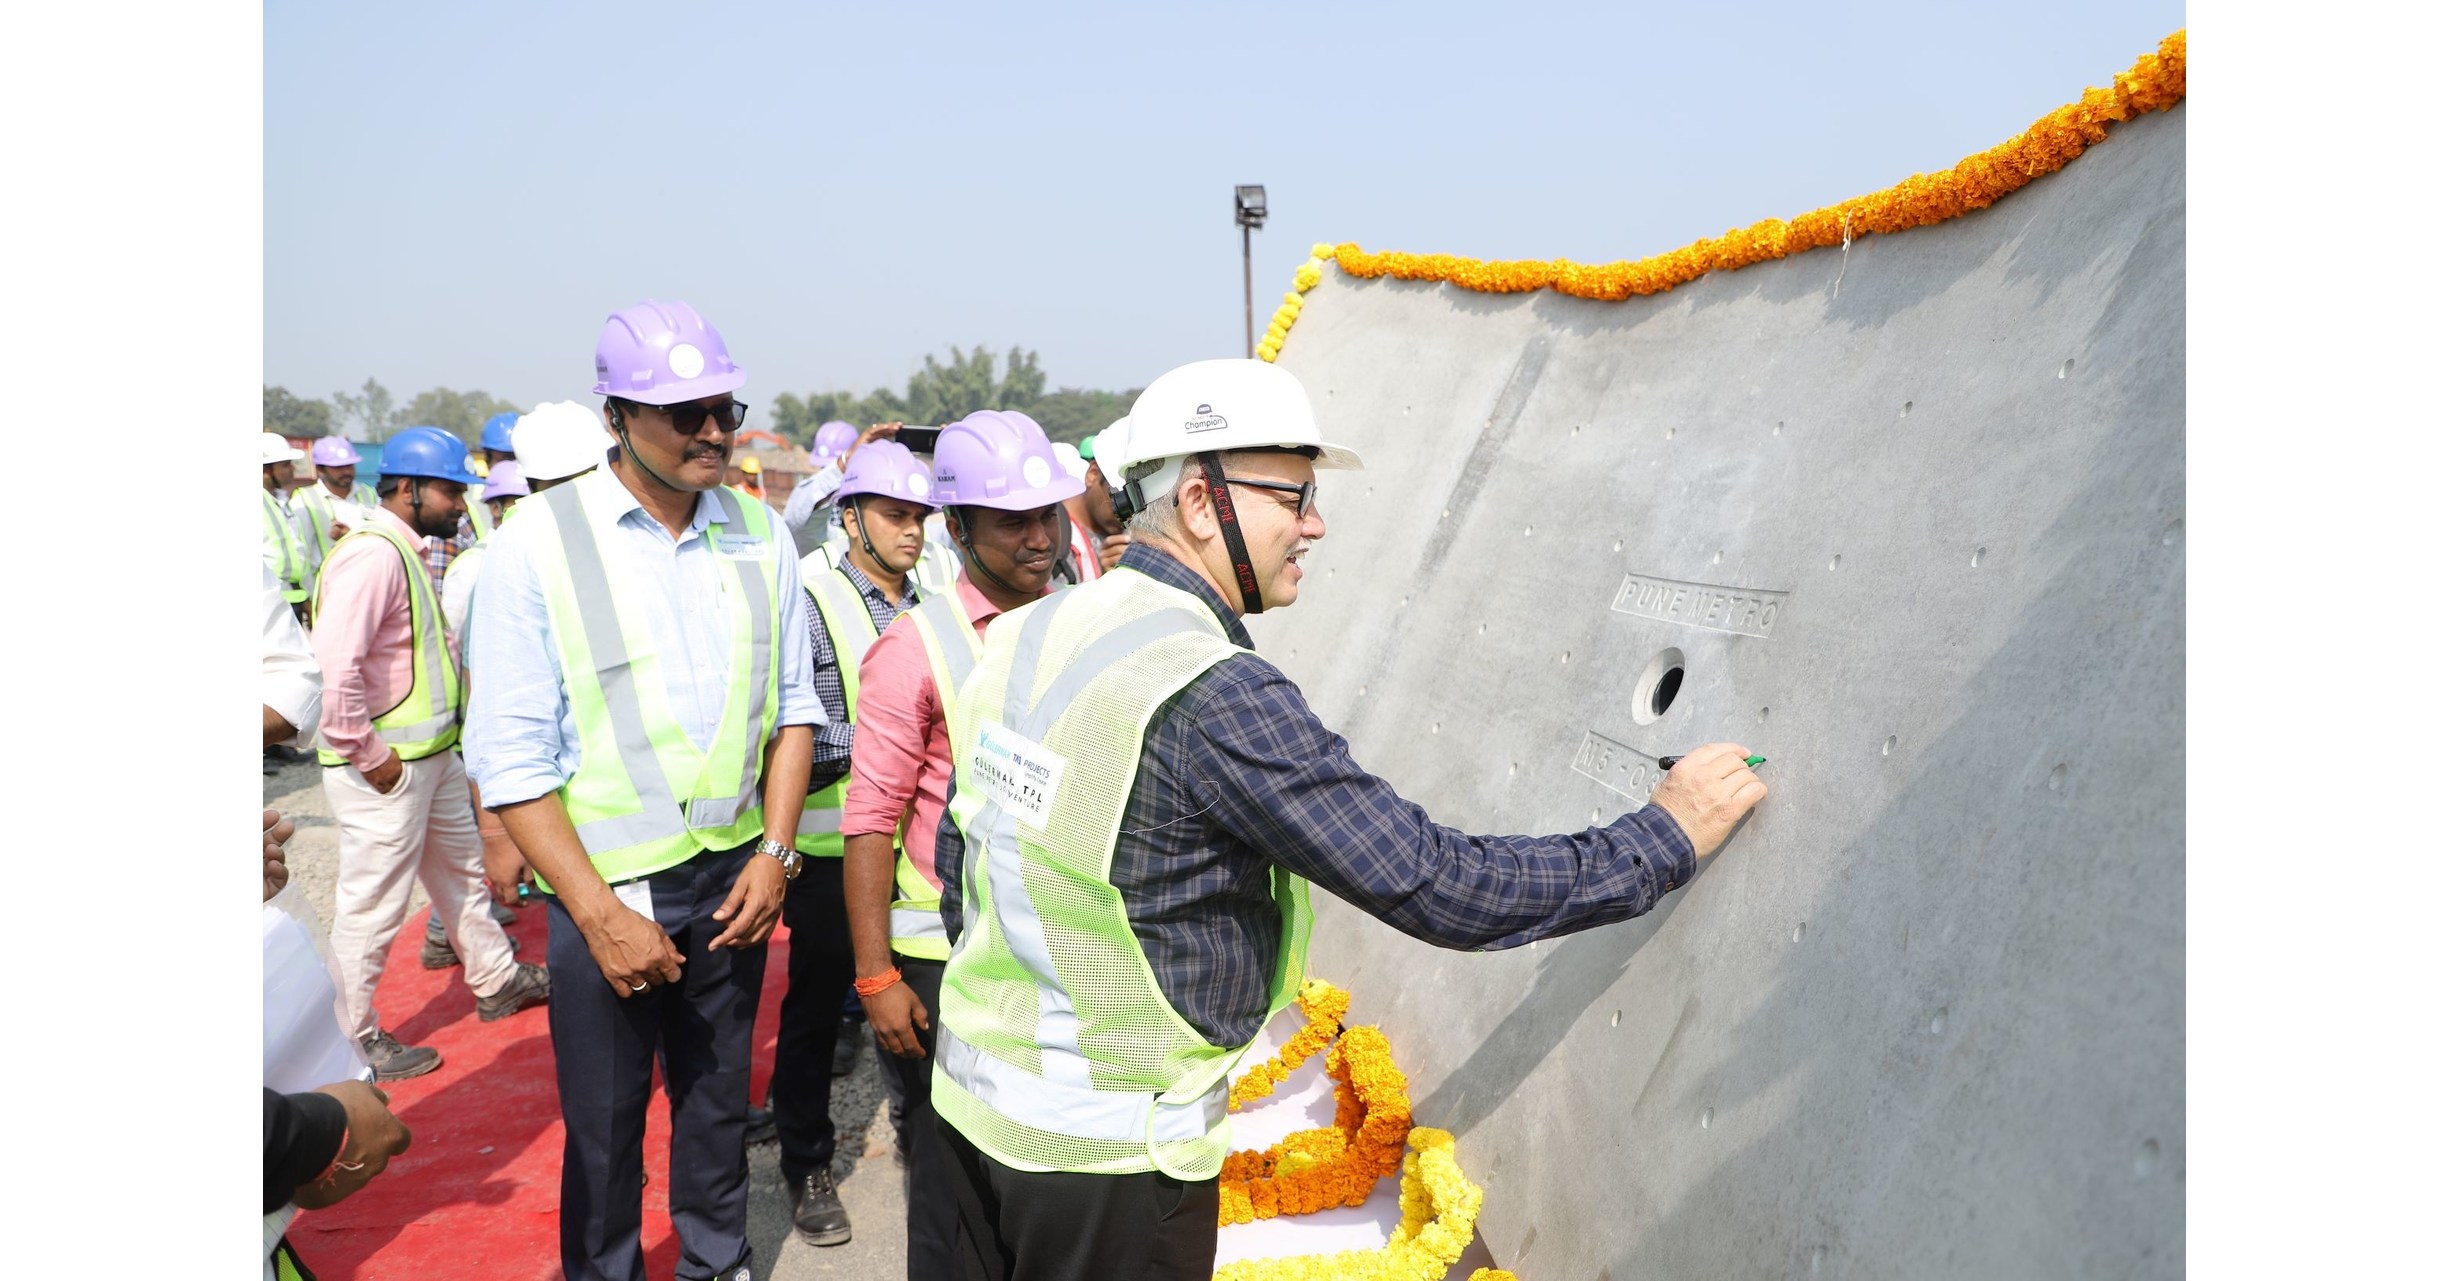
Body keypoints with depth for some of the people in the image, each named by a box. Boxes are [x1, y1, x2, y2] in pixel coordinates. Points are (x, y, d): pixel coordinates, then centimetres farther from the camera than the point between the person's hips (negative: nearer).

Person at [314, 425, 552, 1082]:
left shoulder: (405, 552, 12)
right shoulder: (372, 555, -20)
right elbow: (335, 664, -29)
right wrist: (368, 756, -22)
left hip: (434, 754, 10)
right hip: (386, 769, -10)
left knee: (461, 869, 22)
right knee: (372, 904, 2)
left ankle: (497, 980, 39)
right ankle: (352, 1039, 16)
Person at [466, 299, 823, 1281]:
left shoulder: (757, 533, 0)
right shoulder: (541, 538, -12)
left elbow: (792, 706, 6)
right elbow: (511, 758, -12)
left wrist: (774, 852, -3)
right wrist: (602, 913, -15)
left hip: (734, 877, 3)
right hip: (607, 886, -3)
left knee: (718, 1098, 20)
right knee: (603, 1128, 12)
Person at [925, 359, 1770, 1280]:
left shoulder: (1024, 636, -1)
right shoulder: (1216, 697, -26)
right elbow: (1436, 886, -25)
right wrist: (1664, 838, -14)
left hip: (972, 1086, 8)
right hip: (1105, 1147, -7)